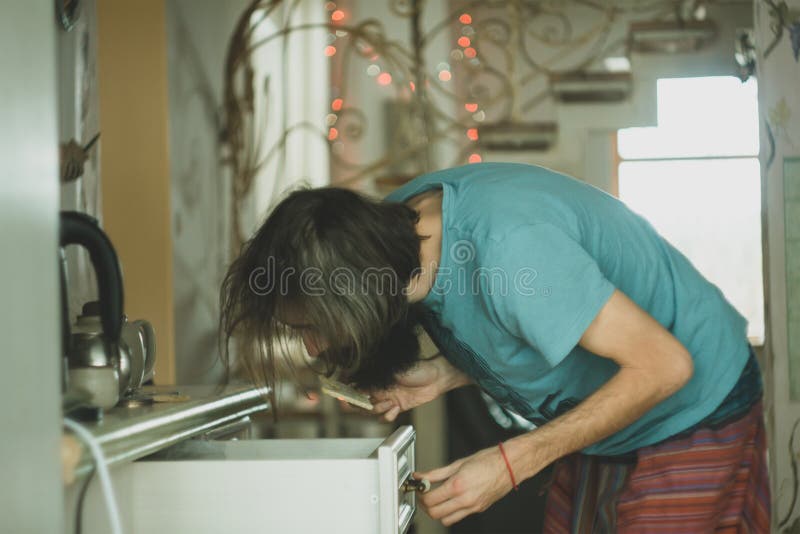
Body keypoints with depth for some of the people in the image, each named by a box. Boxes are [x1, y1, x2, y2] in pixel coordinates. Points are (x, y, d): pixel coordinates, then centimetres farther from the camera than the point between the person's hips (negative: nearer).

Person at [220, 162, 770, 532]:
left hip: (693, 407, -8)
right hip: (598, 418, 8)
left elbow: (663, 364, -30)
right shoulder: (398, 219, -9)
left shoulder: (509, 246, -36)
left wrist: (512, 463, -27)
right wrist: (444, 374, -12)